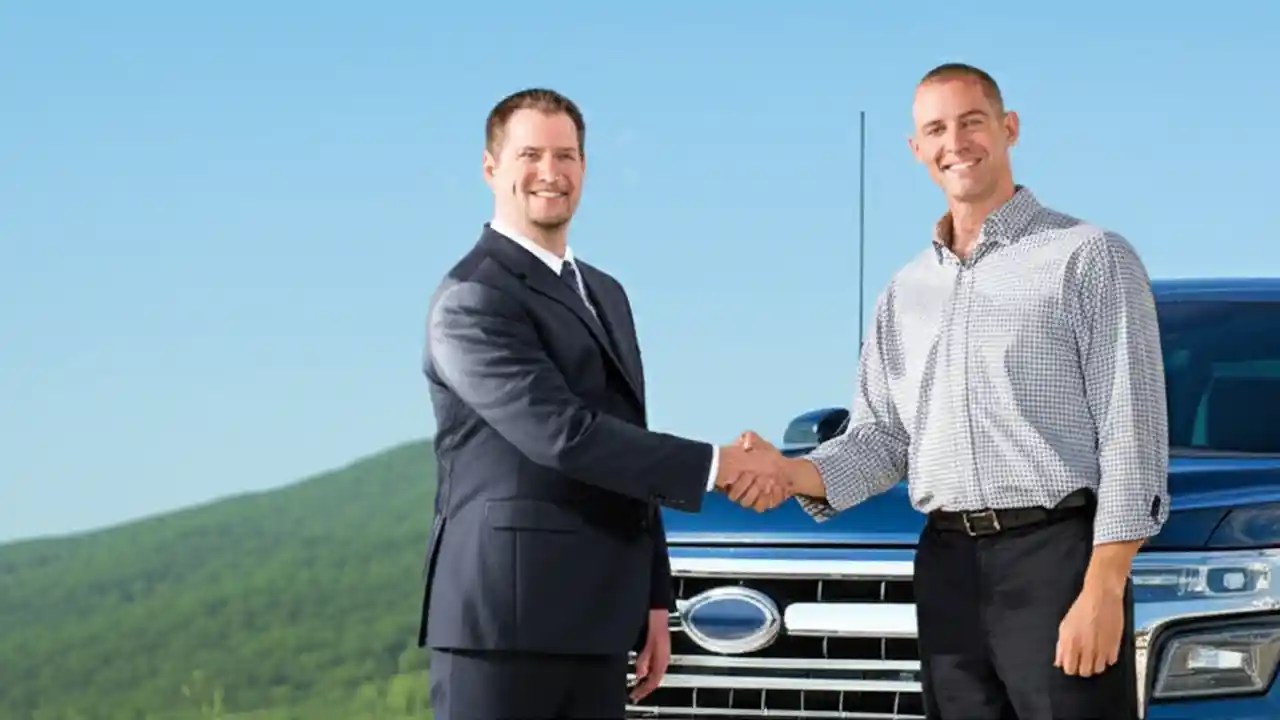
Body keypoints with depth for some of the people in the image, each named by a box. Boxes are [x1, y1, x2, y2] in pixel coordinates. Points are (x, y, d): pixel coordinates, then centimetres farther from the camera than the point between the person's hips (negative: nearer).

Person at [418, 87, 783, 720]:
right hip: (502, 620, -8)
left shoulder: (604, 295, 20)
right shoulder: (473, 300, -9)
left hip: (598, 624, 8)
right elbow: (561, 435, -20)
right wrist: (712, 465, -18)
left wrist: (653, 601, 18)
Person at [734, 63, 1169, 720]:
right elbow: (880, 436, 16)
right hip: (947, 569, 6)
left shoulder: (1089, 258, -1)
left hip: (1056, 558, -5)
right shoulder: (905, 292, 18)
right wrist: (799, 475, -6)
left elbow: (1131, 433, -7)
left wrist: (1103, 588, -15)